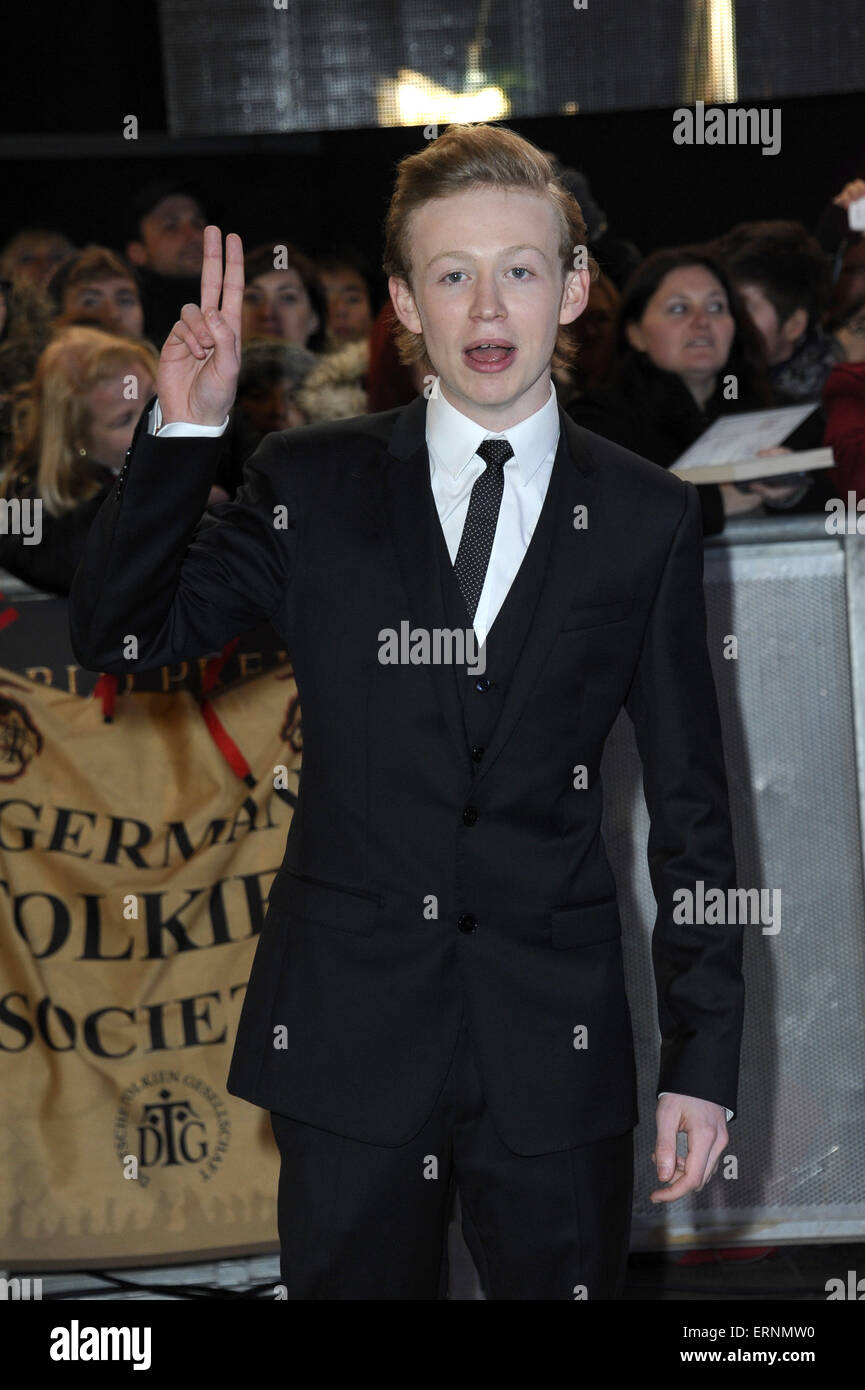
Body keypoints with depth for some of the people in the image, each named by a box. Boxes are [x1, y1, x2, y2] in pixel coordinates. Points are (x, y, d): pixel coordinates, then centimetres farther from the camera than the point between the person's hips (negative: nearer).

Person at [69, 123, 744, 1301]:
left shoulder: (646, 518, 2)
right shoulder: (312, 486, 3)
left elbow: (689, 802, 4)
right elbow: (116, 633, -1)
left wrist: (702, 1057, 2)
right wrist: (184, 431, -13)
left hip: (556, 1046, 0)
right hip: (348, 1028, 0)